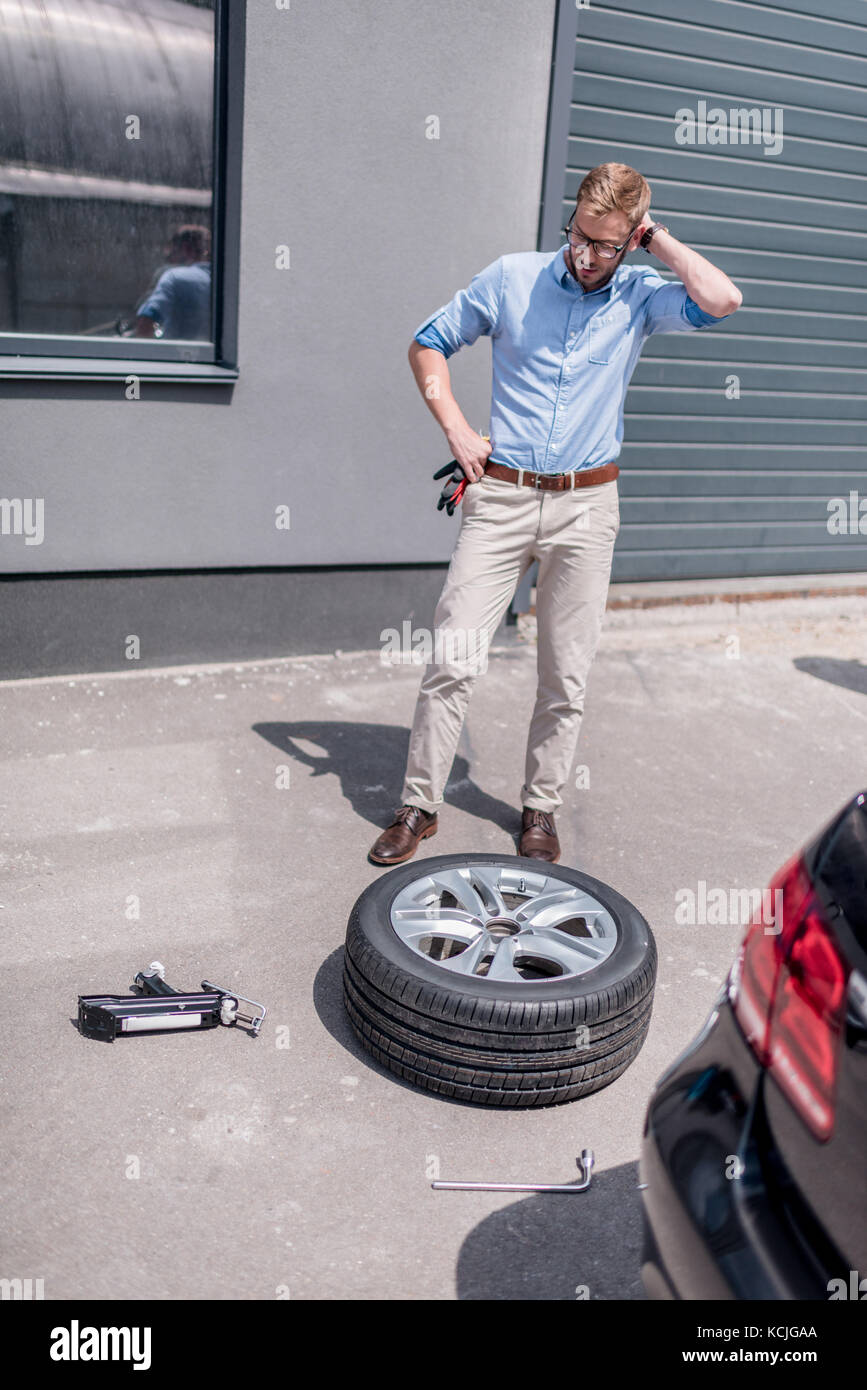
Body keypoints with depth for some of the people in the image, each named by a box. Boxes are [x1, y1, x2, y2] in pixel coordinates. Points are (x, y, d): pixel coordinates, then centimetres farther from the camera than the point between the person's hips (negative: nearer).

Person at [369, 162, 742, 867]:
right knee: (453, 659, -5)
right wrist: (456, 429, 0)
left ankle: (541, 809, 21)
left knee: (566, 676, 5)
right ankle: (419, 805, 9)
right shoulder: (512, 276, 3)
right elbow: (429, 343, 11)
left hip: (586, 505, 1)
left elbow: (722, 300, -13)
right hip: (500, 497, -1)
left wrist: (658, 239, -4)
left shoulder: (640, 294, 5)